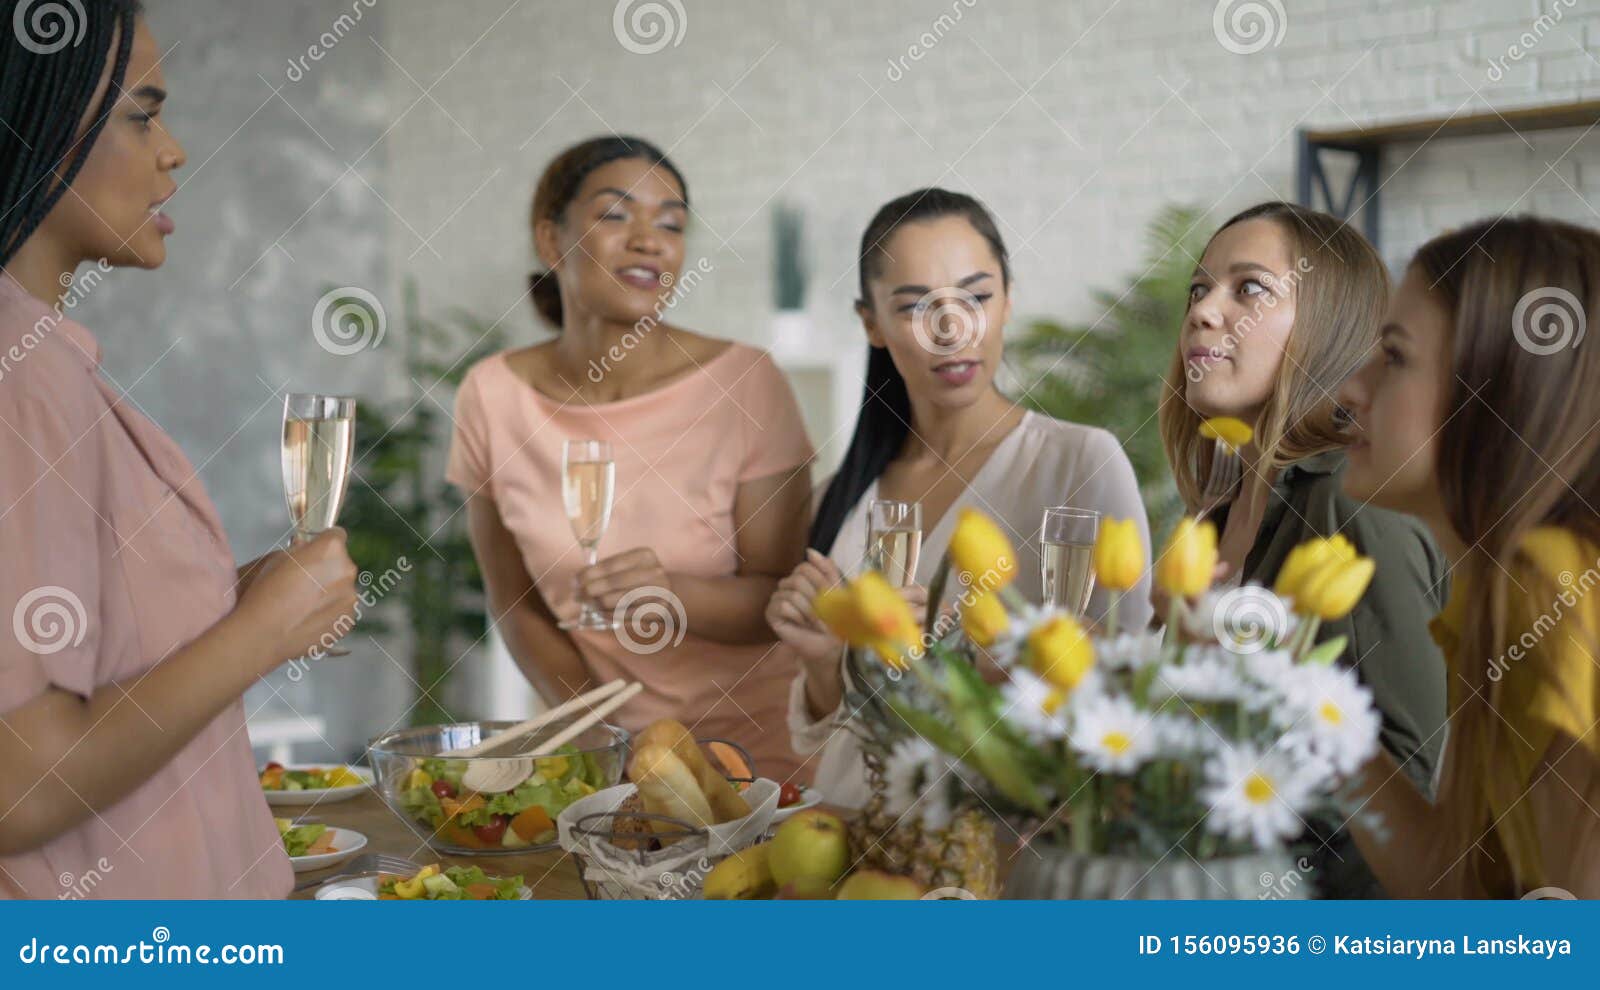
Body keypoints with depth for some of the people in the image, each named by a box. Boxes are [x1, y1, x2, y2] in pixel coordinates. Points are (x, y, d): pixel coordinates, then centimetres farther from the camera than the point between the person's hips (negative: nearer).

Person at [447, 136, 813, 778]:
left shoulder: (744, 383, -10)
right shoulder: (491, 394, -1)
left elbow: (782, 598, -5)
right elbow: (515, 603, 7)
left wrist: (670, 594, -24)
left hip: (753, 738, -2)